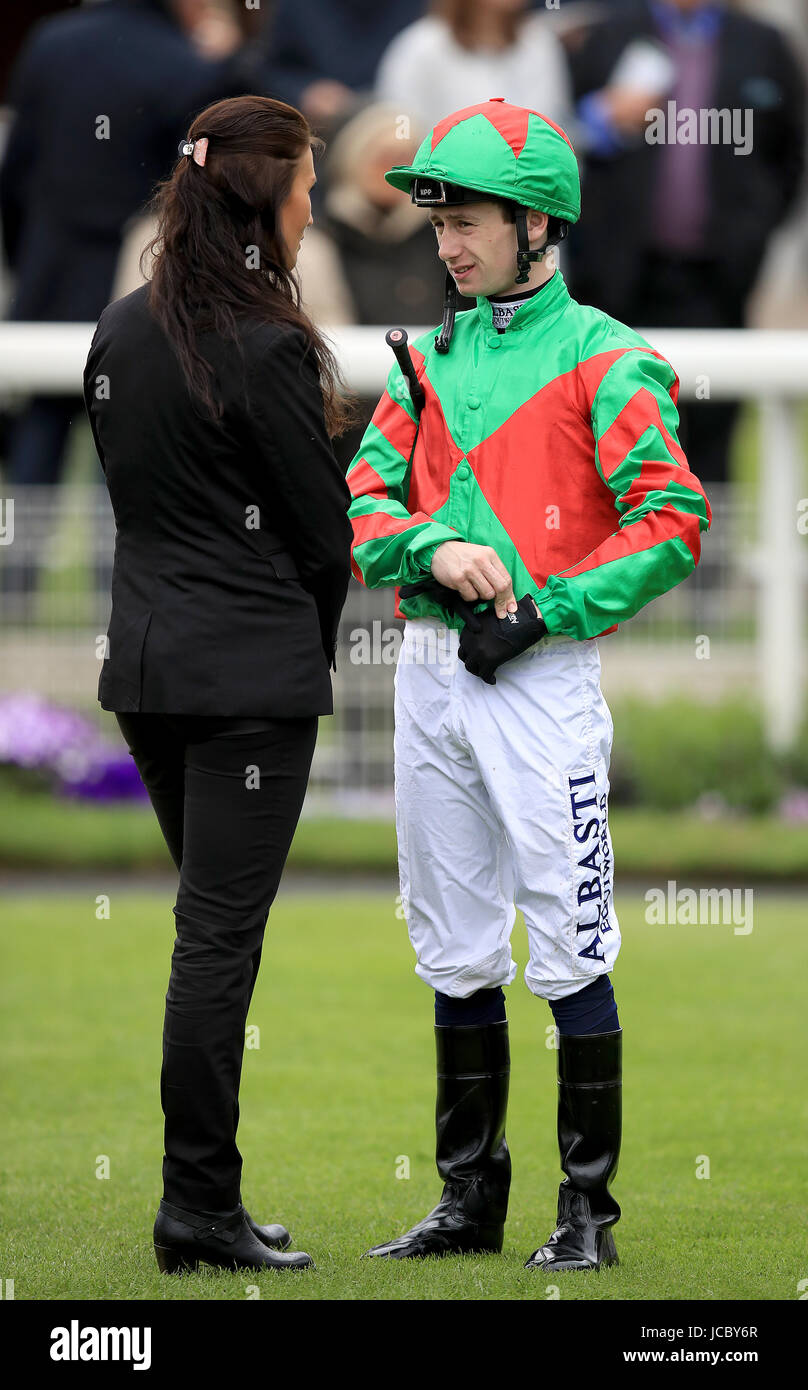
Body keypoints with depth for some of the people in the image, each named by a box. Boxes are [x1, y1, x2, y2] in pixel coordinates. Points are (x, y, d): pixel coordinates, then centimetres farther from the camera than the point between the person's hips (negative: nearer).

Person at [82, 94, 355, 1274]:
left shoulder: (120, 332, 8)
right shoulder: (265, 348, -16)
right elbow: (324, 534, -10)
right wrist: (312, 645, 9)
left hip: (146, 662, 8)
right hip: (252, 677, -8)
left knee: (215, 924, 16)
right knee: (220, 936, -4)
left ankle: (205, 1191, 17)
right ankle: (198, 1210, -2)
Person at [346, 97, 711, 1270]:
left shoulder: (602, 360, -5)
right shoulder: (431, 359, 14)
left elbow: (674, 522, -13)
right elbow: (361, 501, 8)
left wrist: (544, 612, -15)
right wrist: (434, 547, -12)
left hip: (539, 677, -7)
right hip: (429, 673, 7)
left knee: (568, 952, -6)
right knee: (455, 951, 11)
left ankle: (589, 1205, 0)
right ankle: (470, 1198, 19)